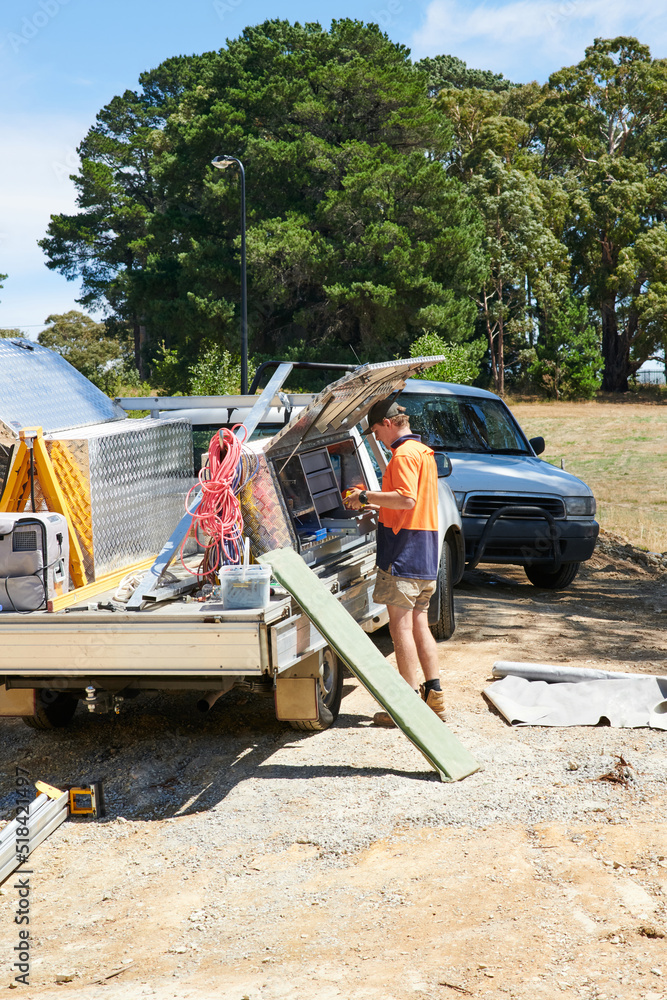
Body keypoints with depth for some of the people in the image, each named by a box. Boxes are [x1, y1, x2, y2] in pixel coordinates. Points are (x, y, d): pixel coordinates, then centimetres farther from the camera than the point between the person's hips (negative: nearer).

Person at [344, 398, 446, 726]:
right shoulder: (423, 452, 18)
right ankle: (434, 696, 15)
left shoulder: (404, 454, -12)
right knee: (419, 624, 14)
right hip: (426, 552, 10)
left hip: (404, 551, -10)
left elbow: (407, 499, -24)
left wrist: (366, 496, -16)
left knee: (401, 627, -5)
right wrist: (375, 502, 23)